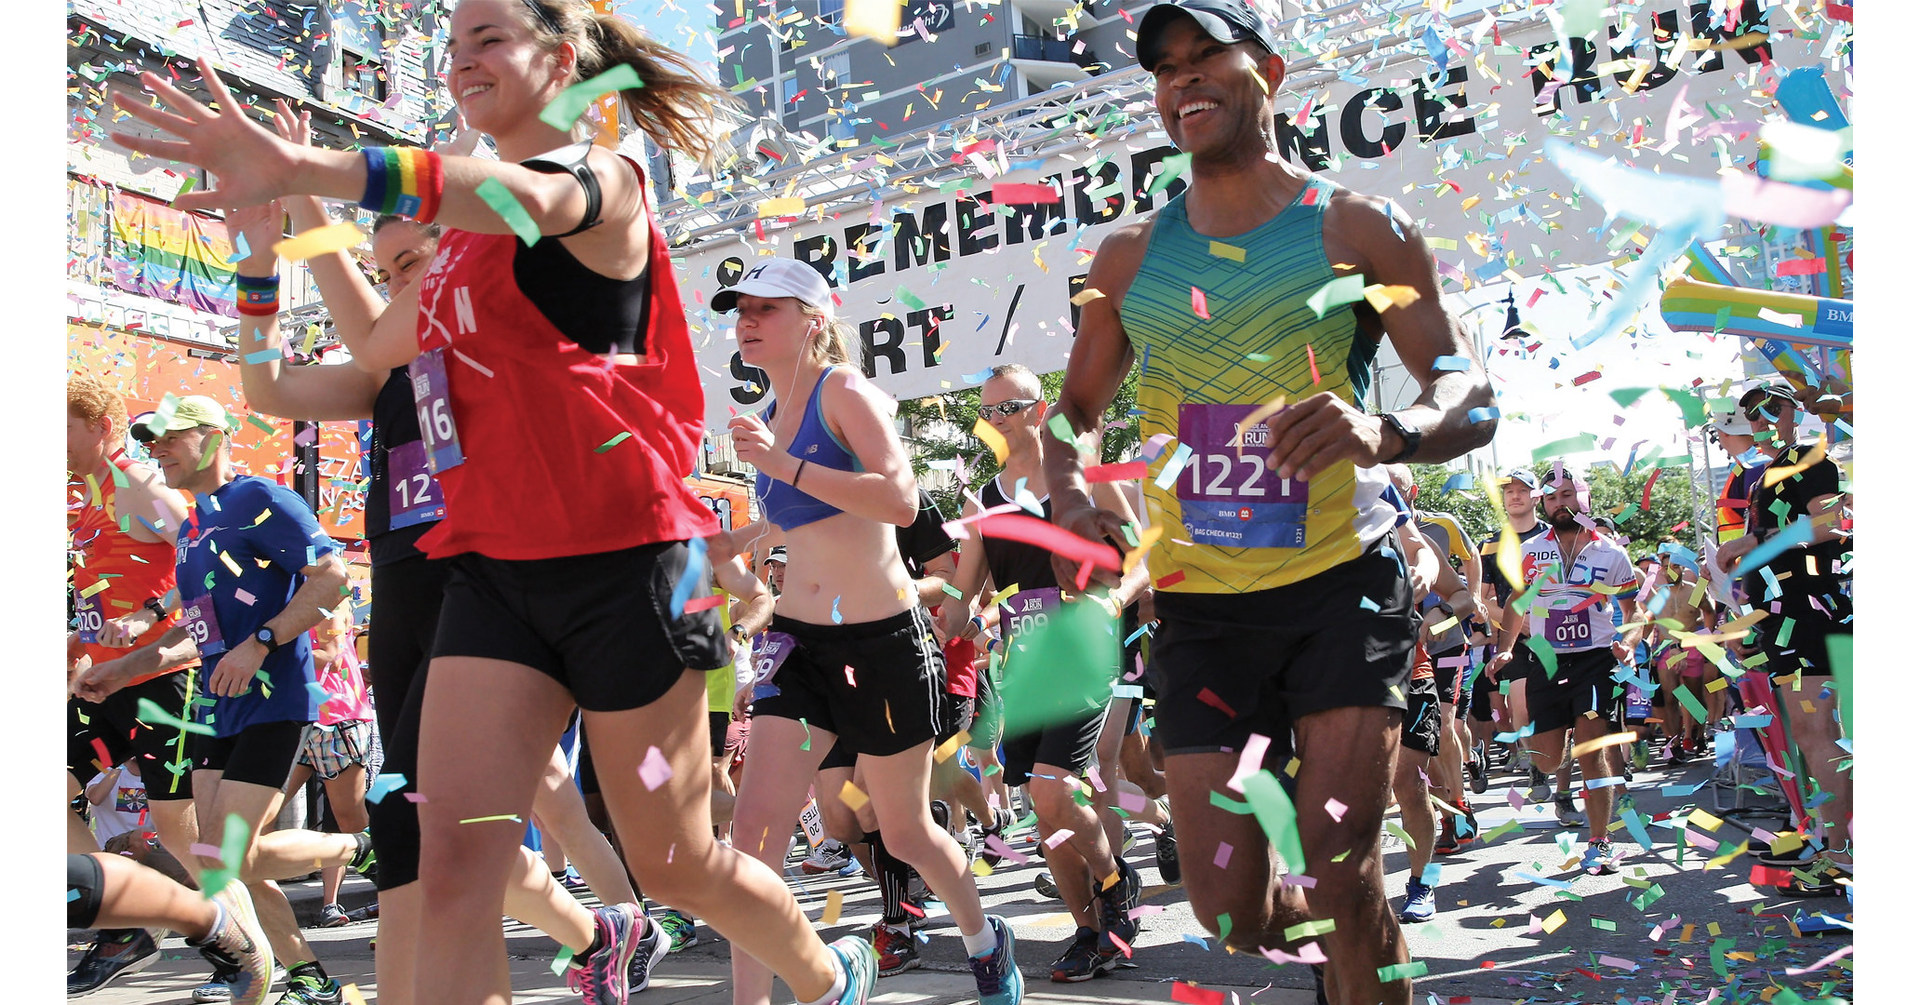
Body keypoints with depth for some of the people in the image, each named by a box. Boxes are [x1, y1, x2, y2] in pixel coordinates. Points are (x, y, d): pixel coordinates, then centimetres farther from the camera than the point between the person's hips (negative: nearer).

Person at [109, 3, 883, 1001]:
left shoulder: (602, 179, -5)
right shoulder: (467, 234, 18)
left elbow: (522, 195, -31)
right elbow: (376, 346, 32)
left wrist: (299, 165, -45)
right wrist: (311, 221, 20)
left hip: (619, 562, -6)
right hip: (494, 566, 6)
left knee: (677, 863, 8)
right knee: (453, 866, -8)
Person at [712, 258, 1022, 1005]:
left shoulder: (846, 392, -12)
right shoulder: (769, 416, 10)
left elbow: (902, 502, -29)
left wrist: (784, 466, -32)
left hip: (885, 641, -5)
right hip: (800, 639, 6)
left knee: (904, 832, 12)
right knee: (756, 822, -11)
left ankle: (986, 941, 41)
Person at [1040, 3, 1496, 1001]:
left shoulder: (1357, 228, -1)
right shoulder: (1128, 257, 8)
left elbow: (1470, 395, -7)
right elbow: (1074, 411, 14)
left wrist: (1388, 428, -29)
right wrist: (1067, 492, -8)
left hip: (1343, 582, -2)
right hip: (1199, 601, 3)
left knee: (1338, 868, -11)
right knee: (1229, 909, 4)